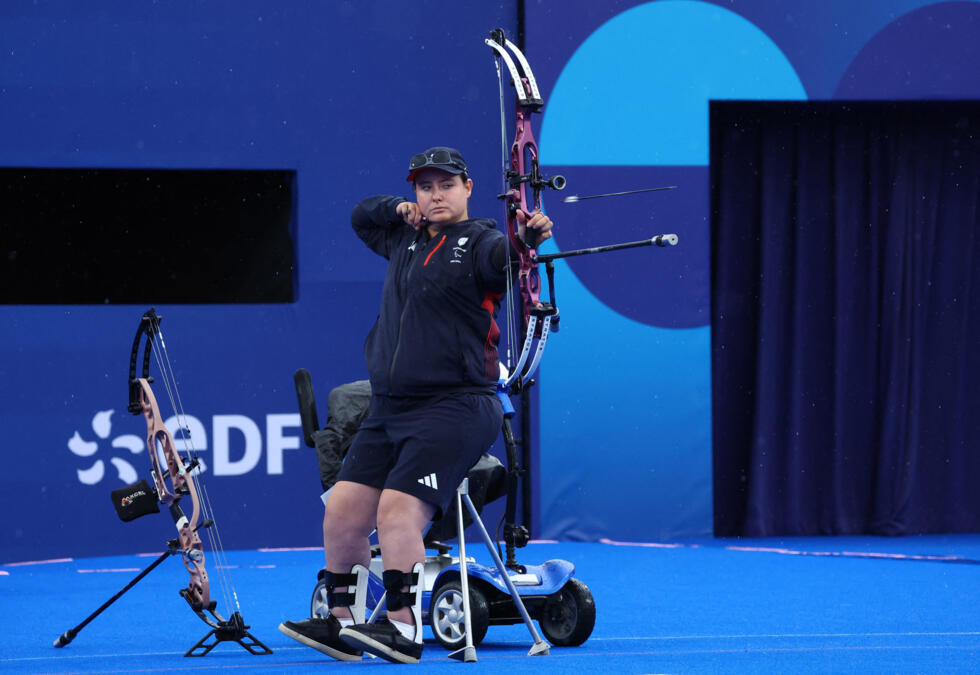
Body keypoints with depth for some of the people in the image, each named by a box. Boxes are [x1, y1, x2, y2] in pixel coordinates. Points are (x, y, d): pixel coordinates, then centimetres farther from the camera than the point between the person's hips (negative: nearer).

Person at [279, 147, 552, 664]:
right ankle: (342, 623, 11)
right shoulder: (405, 239, 17)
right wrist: (398, 209, 14)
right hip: (389, 409, 8)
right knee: (343, 509, 1)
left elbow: (507, 257, -27)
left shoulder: (478, 244, -5)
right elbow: (360, 215, 35)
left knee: (398, 510, -20)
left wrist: (529, 235, -50)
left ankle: (403, 630, -17)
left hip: (455, 408, -8)